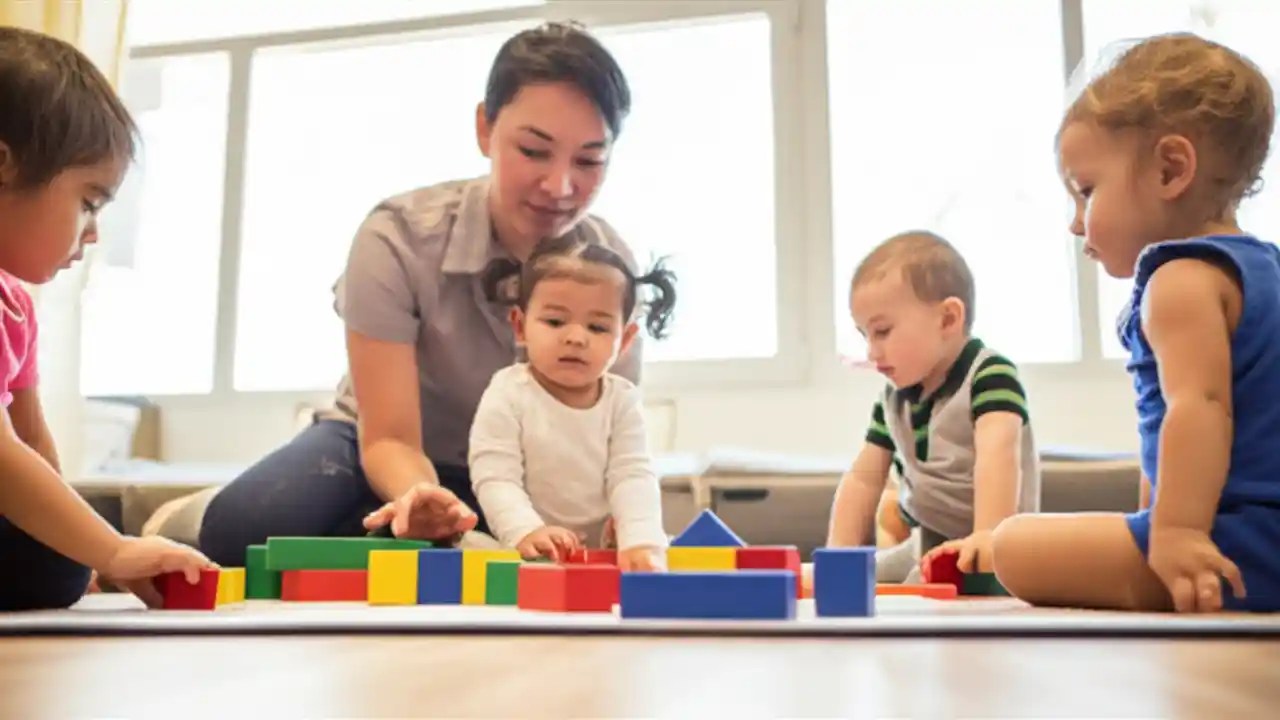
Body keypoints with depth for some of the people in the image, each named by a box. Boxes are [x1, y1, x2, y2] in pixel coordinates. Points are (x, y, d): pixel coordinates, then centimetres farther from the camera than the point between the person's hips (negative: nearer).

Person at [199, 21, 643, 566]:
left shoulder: (612, 268, -18)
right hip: (387, 450, -3)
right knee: (246, 528, -34)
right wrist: (419, 495, -51)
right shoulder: (399, 238, -26)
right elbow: (389, 439, -26)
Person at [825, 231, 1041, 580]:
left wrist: (988, 536, -49)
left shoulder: (991, 375, -15)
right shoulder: (893, 399, 7)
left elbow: (997, 455, -33)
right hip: (925, 547, 7)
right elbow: (862, 479, 7)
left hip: (974, 551, -7)